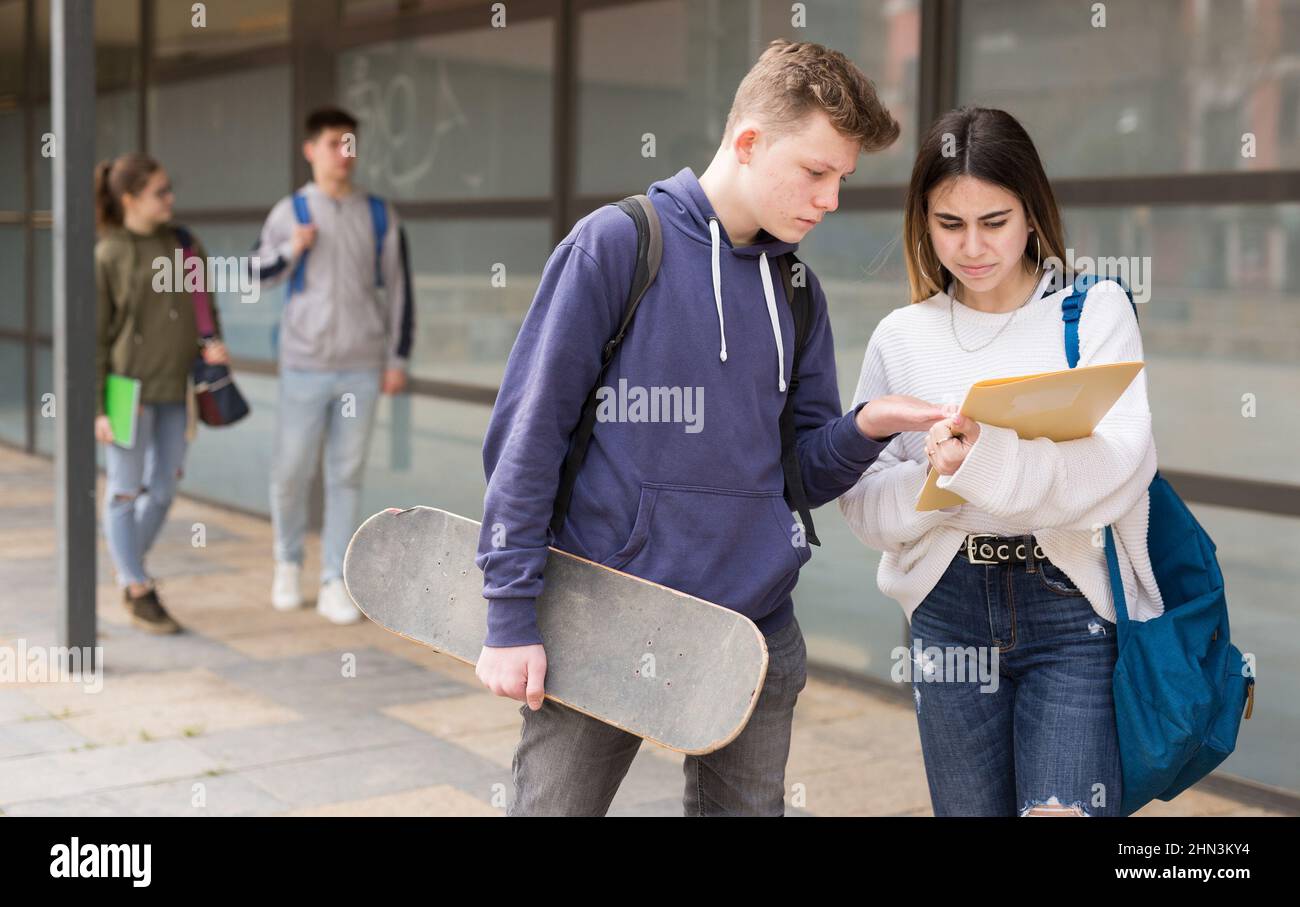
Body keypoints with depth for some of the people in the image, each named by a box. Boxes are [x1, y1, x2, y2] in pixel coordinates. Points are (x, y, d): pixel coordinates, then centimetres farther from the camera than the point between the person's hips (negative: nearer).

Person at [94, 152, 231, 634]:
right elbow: (92, 337, -6)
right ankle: (140, 595, 13)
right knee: (126, 491, 4)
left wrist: (214, 345, -8)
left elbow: (205, 308, 14)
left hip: (178, 391, 5)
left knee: (162, 492, 10)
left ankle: (127, 573, 30)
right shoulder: (105, 259, -9)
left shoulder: (184, 243, 6)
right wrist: (97, 409, -10)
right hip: (128, 389, -5)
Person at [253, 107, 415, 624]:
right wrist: (291, 251, -10)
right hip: (305, 366, -1)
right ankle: (288, 563, 27)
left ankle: (335, 584, 10)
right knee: (291, 471, 3)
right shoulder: (289, 212, 2)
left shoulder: (380, 217, 5)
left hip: (363, 368, 1)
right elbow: (258, 275, 10)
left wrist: (398, 358, 4)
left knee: (346, 476, 3)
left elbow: (398, 289, 7)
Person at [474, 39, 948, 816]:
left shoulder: (798, 292, 10)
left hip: (756, 632, 5)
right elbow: (529, 433, -9)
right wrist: (512, 617, -12)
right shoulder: (616, 243, -7)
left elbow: (803, 471, 12)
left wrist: (864, 429, -10)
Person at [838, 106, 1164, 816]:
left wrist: (984, 459, -26)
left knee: (1061, 808, -12)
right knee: (969, 808, 11)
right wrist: (936, 477, -19)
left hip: (1072, 604, -3)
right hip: (948, 607, 3)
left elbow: (1117, 472, -13)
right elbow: (865, 504, 2)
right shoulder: (903, 337, 6)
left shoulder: (1095, 312, 0)